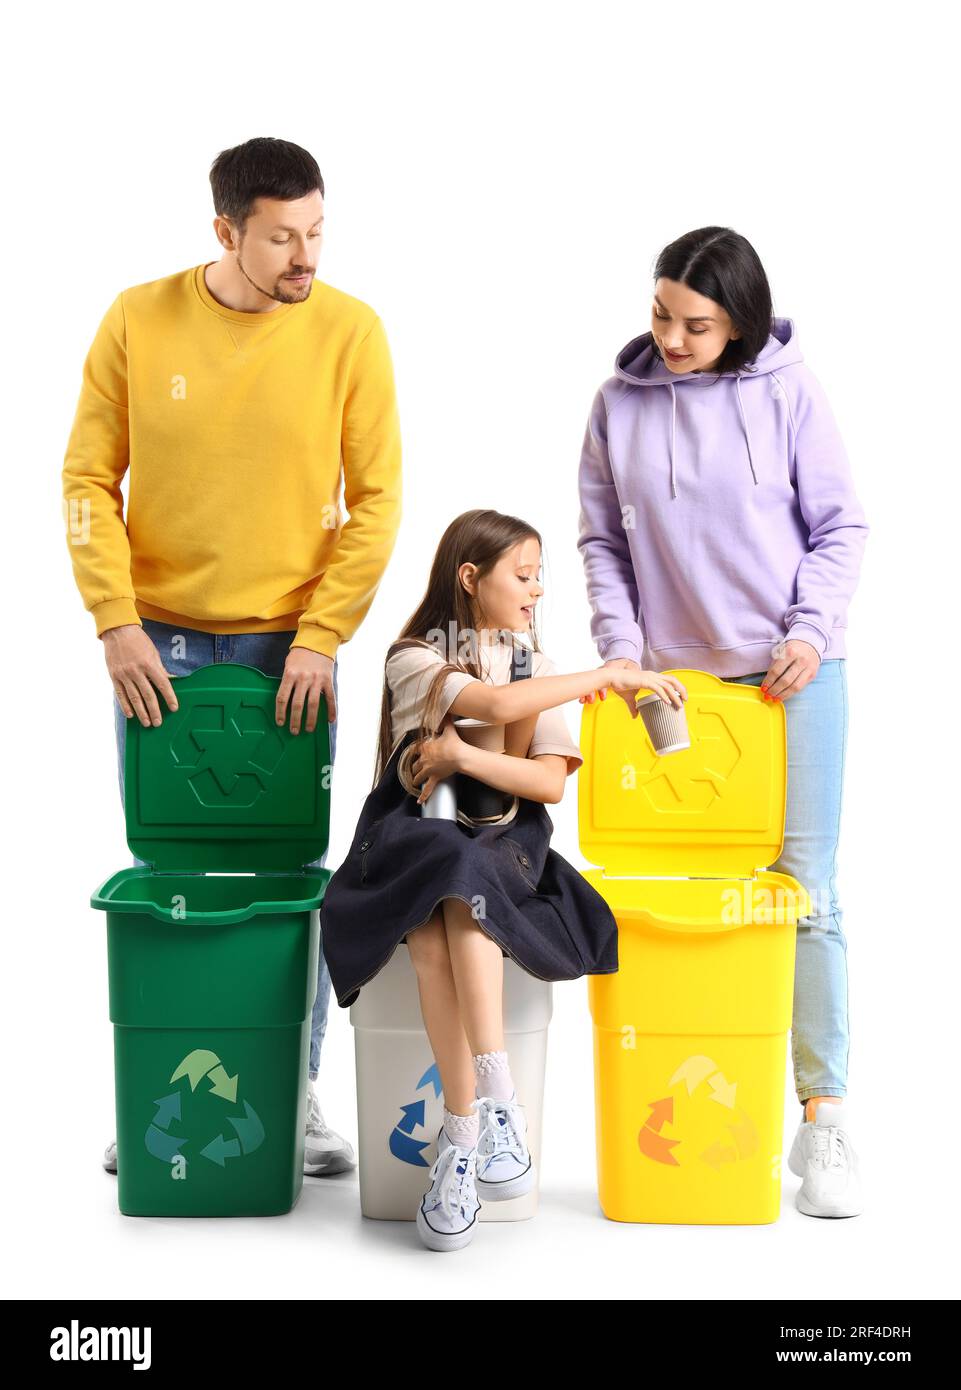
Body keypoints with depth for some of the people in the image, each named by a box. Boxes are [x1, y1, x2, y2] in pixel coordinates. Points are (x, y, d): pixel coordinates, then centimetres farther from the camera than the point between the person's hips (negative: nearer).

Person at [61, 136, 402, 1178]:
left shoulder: (349, 331, -5)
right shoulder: (139, 321, -4)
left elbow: (375, 497, -3)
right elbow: (90, 480, -1)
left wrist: (322, 636, -10)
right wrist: (116, 622, -10)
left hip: (291, 645, 0)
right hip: (160, 643, 1)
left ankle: (296, 1093, 18)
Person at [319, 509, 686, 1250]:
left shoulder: (534, 665, 14)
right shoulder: (415, 660, 2)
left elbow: (550, 782, 2)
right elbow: (496, 703, -17)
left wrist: (462, 755, -12)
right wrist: (606, 675, -14)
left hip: (503, 841, 1)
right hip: (416, 836, -1)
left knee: (462, 892, -34)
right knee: (432, 933, -35)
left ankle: (463, 1133, -40)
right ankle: (486, 1110, -33)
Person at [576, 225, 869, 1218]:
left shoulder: (785, 391, -2)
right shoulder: (619, 402, 4)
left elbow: (840, 525, 2)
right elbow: (601, 540, 9)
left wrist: (811, 631, -10)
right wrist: (618, 642, -3)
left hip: (789, 673, -2)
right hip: (674, 679, 2)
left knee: (804, 890, -2)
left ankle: (823, 1119, 4)